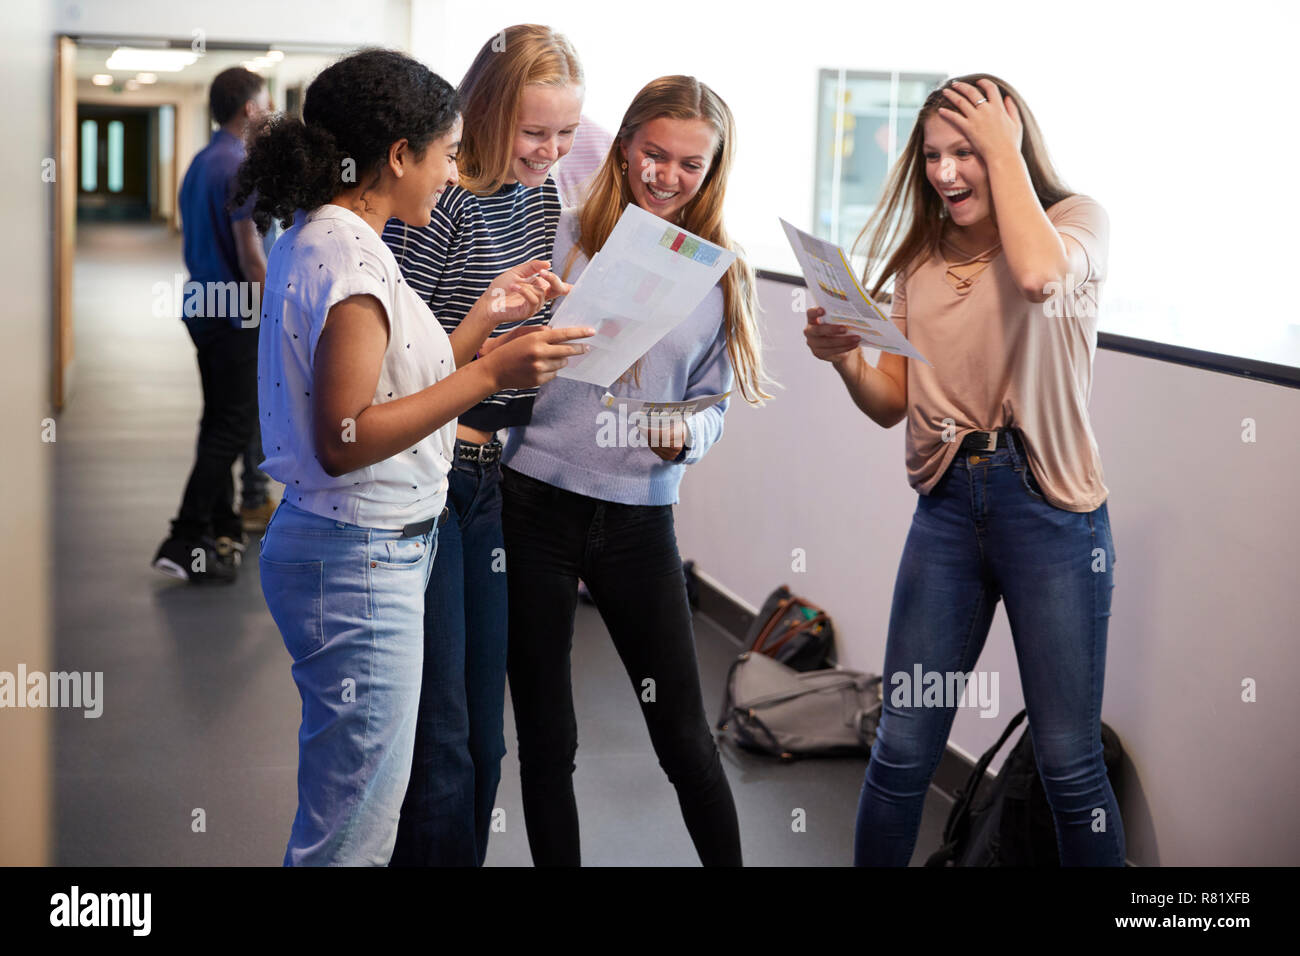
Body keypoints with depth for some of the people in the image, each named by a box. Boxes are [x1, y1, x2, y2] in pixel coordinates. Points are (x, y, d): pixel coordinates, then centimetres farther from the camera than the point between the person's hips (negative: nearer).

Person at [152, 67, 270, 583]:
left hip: (204, 305, 10)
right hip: (236, 313, -10)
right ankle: (185, 542, -9)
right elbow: (249, 252, -19)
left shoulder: (199, 163, 13)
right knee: (233, 428, -7)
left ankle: (222, 529, 21)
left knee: (220, 423, 14)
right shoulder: (239, 166, -16)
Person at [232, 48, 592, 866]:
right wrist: (490, 374, -23)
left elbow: (401, 386, 13)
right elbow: (345, 440, -24)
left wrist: (488, 316, 12)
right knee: (355, 827, 0)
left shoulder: (323, 240, 12)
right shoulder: (348, 257, -19)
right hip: (361, 561, -10)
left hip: (367, 552, 10)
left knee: (355, 807, 18)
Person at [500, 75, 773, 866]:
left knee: (686, 736, 6)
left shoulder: (721, 277, 6)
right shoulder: (559, 238, -2)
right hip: (535, 503, -1)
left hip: (640, 515, 2)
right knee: (546, 738, 10)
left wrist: (685, 435, -12)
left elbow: (713, 404, 9)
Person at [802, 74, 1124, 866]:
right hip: (948, 508, 4)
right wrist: (845, 358, -10)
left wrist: (1004, 148, -14)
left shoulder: (1076, 220, -1)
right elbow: (891, 405, 11)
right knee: (902, 751, 5)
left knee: (1069, 764, 2)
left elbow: (1037, 274, -27)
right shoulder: (920, 258, 12)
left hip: (1049, 506, -4)